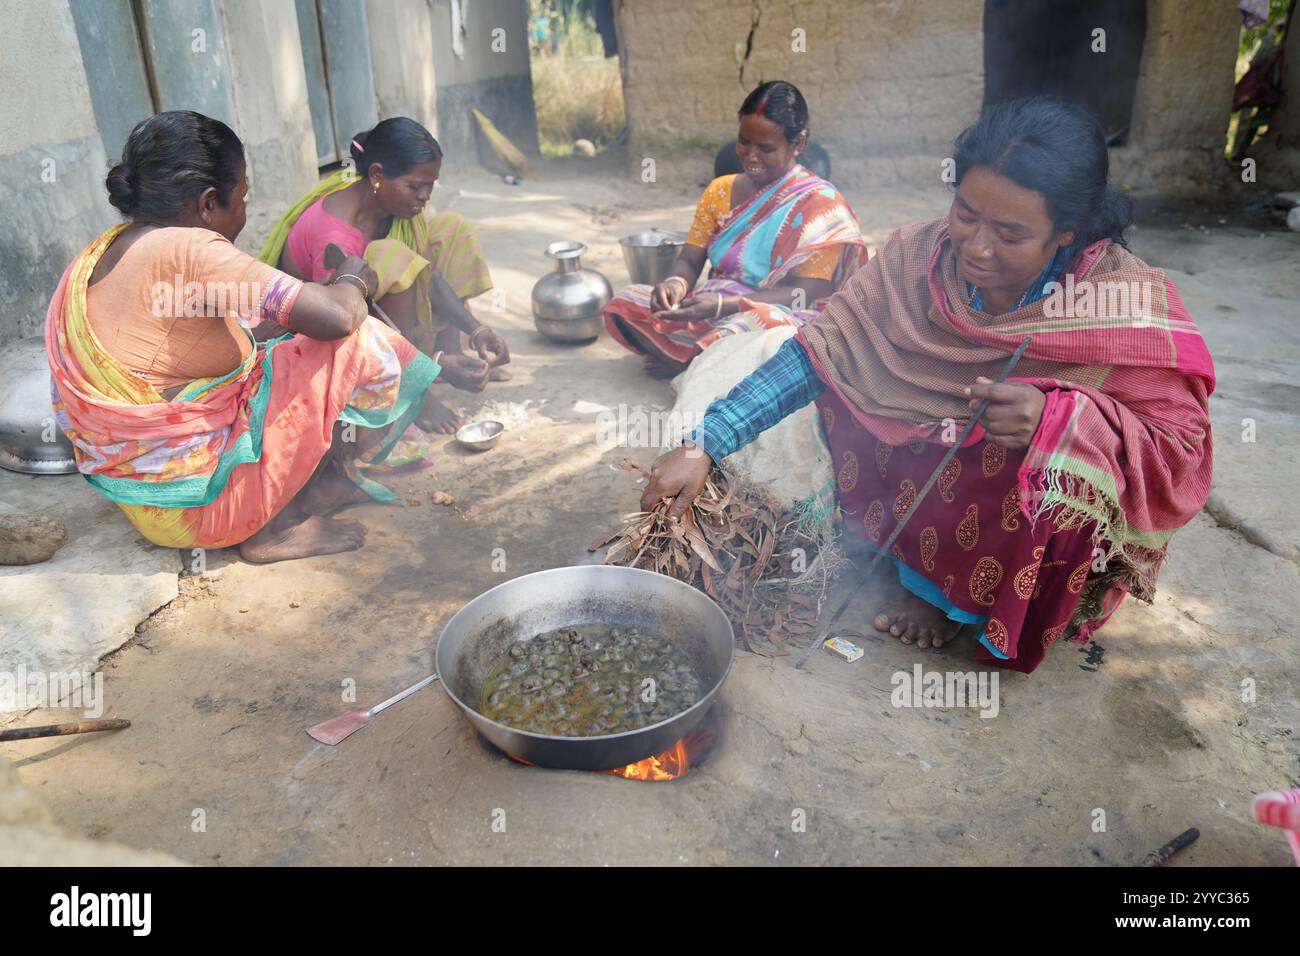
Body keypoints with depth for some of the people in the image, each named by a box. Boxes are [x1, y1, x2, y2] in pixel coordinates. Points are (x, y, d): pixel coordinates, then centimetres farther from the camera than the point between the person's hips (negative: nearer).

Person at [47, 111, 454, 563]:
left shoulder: (98, 256, 6)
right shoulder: (186, 250, -22)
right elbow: (336, 315, -27)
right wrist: (353, 280, -3)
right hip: (198, 505, -9)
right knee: (357, 345, -11)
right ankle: (278, 525, 1)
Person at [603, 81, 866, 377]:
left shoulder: (819, 203, -6)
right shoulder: (720, 191, 11)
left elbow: (803, 294, -14)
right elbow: (689, 260, 9)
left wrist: (722, 305, -27)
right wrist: (675, 284, -18)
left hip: (782, 317, -5)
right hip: (713, 312, 5)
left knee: (758, 324, -42)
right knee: (623, 305, -12)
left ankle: (682, 363, -14)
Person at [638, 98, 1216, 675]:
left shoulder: (1132, 307, -21)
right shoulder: (923, 256, -14)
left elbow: (1185, 456, -19)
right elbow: (823, 347, -17)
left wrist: (1058, 417, -39)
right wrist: (704, 446, -26)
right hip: (930, 470, 3)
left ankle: (940, 589, -7)